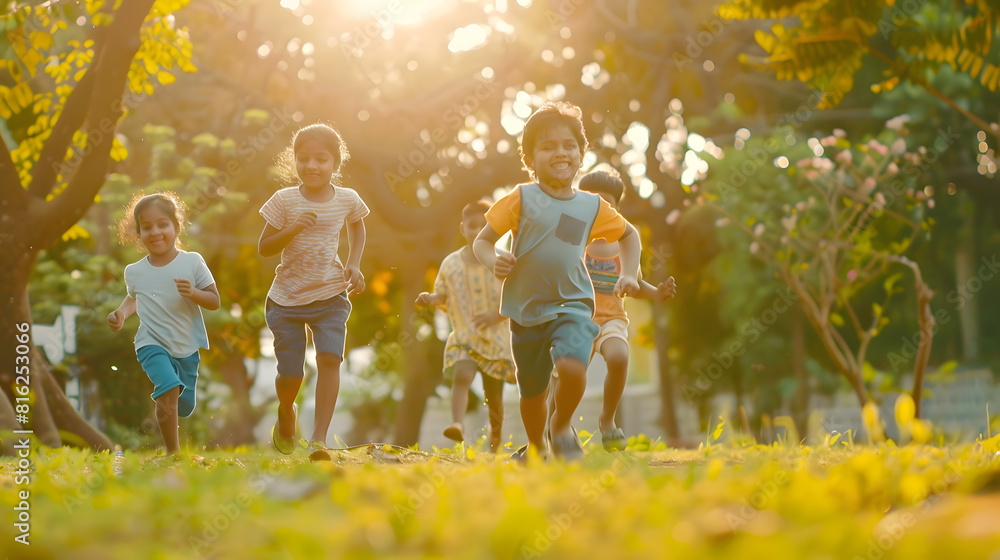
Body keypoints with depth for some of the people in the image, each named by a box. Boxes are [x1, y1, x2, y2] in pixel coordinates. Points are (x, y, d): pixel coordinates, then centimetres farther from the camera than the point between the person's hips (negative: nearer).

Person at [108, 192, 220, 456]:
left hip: (188, 347, 1)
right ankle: (172, 453, -16)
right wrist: (121, 313, 2)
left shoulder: (192, 262, -9)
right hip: (152, 343, -1)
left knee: (184, 407, 12)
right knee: (169, 388, -28)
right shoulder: (134, 272, -2)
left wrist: (193, 293, -25)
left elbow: (215, 302, -6)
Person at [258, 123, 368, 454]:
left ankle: (319, 437, -20)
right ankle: (286, 413, 35)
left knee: (330, 358, -20)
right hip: (287, 298, -1)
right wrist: (293, 229, -22)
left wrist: (354, 265, 8)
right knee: (290, 374, -1)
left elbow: (356, 226, 23)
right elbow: (263, 248, -6)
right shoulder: (285, 200, -8)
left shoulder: (347, 199, -1)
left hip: (330, 295, 1)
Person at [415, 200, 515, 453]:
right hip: (463, 338, 0)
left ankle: (495, 442, 31)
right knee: (462, 375, -28)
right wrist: (430, 299, -11)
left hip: (496, 339, 0)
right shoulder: (451, 264, 1)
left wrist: (495, 316, -20)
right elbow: (443, 297, 11)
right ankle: (457, 423, -42)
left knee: (494, 396, 9)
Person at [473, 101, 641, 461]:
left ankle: (562, 426, 3)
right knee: (531, 391, 12)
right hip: (526, 310, 0)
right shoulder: (522, 199, -4)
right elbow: (482, 240, -2)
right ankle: (535, 447, 41)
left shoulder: (592, 207, 2)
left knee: (572, 368, -27)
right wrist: (493, 261, -23)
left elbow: (629, 234, 20)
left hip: (572, 306, 0)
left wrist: (629, 274, 7)